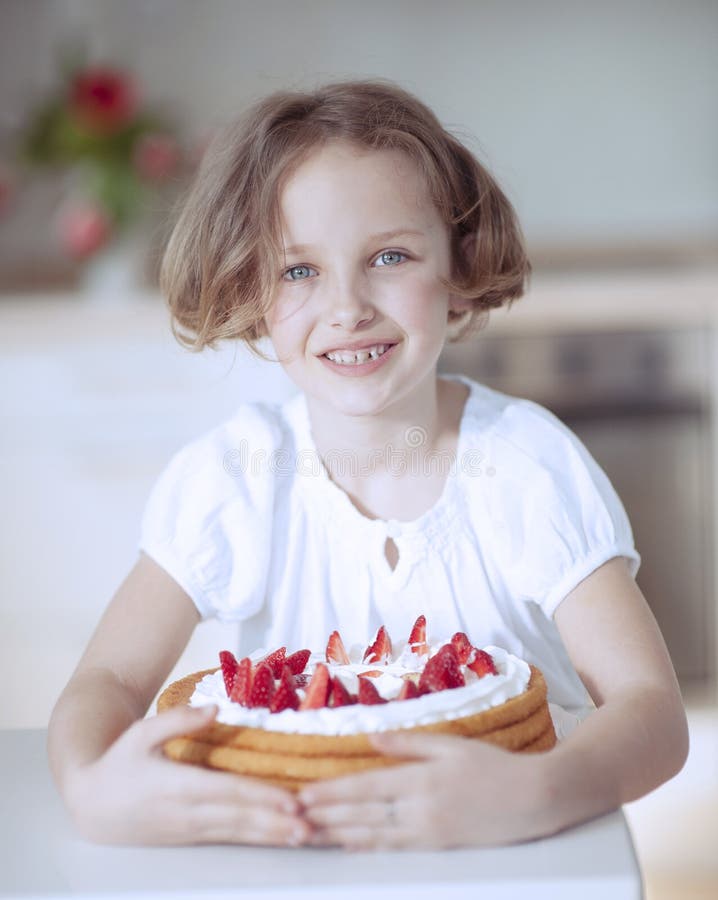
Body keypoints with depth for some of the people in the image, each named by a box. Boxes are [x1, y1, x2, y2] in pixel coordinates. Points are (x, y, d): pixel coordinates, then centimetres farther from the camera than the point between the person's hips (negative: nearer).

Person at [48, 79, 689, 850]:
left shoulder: (529, 465, -12)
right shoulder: (233, 476, -7)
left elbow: (654, 711, -17)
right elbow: (105, 681, -8)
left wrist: (534, 795, -38)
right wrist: (91, 790, -31)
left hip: (523, 869, -1)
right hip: (293, 858, 1)